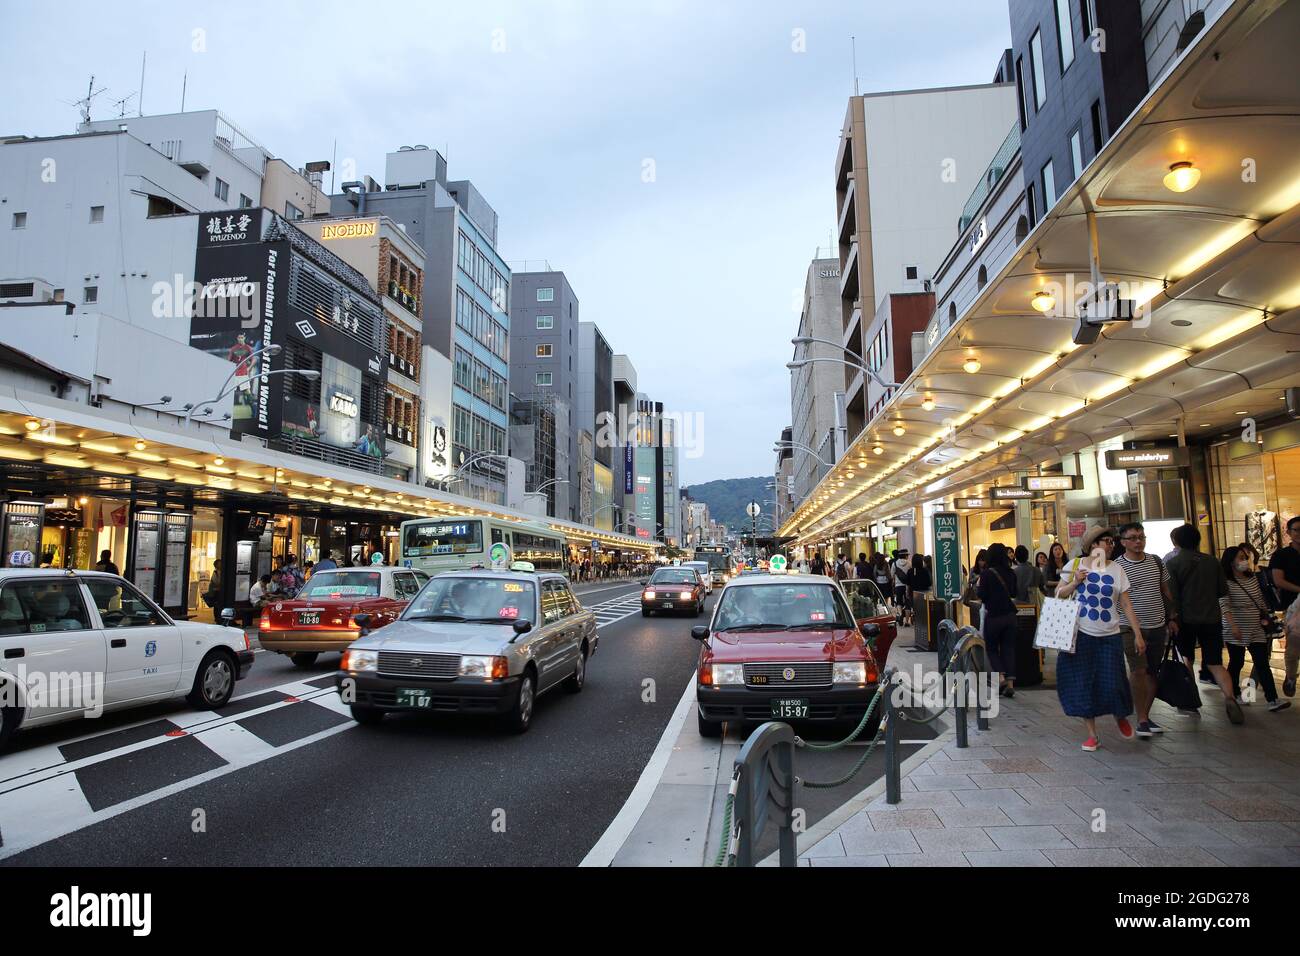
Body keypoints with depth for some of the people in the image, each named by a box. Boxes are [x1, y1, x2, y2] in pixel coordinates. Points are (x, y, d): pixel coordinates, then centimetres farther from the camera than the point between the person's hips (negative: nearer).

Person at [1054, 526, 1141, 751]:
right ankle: (1092, 734, 17)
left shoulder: (1116, 570, 5)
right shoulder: (1075, 565, 1)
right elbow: (1058, 595, 5)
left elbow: (1126, 605, 5)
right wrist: (1074, 583, -12)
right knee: (1082, 684, 2)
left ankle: (1120, 717, 31)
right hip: (1080, 634, -1)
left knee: (1112, 685, -3)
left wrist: (1138, 635, 0)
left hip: (1109, 637, 1)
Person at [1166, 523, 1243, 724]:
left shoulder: (1172, 563, -7)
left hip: (1186, 619, -2)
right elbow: (1223, 591, 10)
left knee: (1186, 659, 17)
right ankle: (1230, 697, -19)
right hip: (1212, 618, 2)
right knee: (1215, 663, 3)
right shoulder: (1212, 561, 4)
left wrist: (1172, 618, -8)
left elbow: (1171, 594, -13)